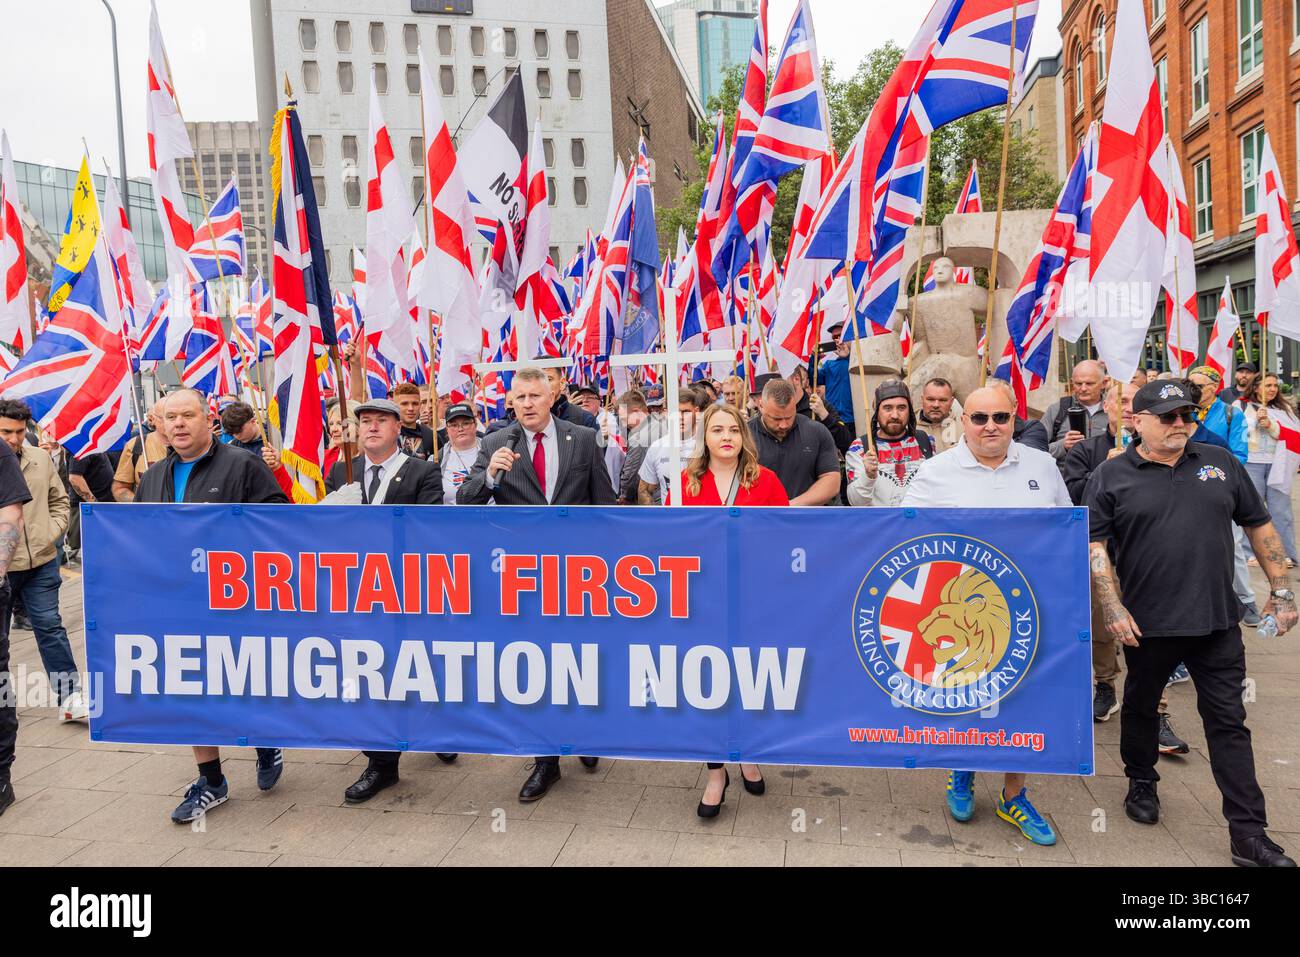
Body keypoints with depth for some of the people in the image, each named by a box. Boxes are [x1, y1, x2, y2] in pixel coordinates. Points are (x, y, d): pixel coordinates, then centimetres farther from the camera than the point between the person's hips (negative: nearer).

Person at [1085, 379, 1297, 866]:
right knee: (1141, 707, 16)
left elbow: (1259, 527, 11)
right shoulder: (1111, 477, -5)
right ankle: (1142, 784, 40)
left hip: (1217, 622, 2)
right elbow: (1095, 546, -7)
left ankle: (1248, 834, 12)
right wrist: (1112, 608, -14)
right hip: (1146, 622, -2)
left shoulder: (1221, 464, 5)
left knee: (1228, 722, 6)